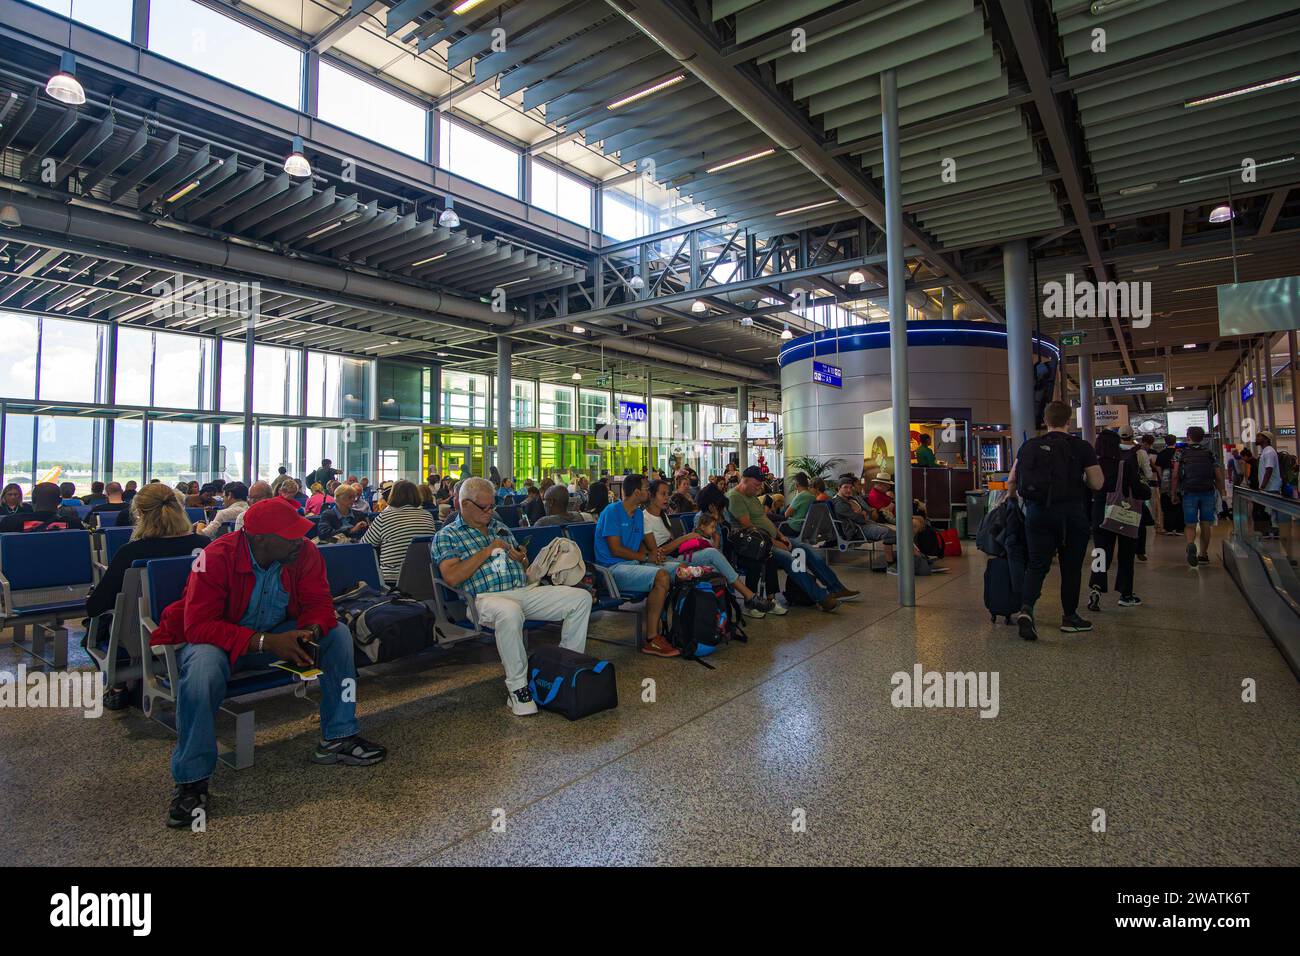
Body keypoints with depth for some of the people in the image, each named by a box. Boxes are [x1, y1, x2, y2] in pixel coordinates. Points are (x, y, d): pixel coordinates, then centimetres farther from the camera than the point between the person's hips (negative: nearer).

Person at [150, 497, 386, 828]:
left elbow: (319, 602, -9)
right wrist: (266, 642, -41)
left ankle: (337, 739, -7)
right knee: (204, 667, -38)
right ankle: (191, 781, -18)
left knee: (338, 633, -15)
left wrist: (312, 632, -33)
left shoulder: (304, 552, -15)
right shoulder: (216, 558, -27)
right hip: (215, 639, -4)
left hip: (277, 635, 5)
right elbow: (198, 626, -32)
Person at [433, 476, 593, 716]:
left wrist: (521, 558, 4)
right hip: (486, 597, -6)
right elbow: (452, 577, -12)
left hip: (525, 590, 7)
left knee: (582, 597, -9)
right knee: (509, 612, -43)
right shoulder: (447, 536, 5)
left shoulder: (499, 526, 24)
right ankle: (517, 687, -27)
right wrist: (488, 551, -9)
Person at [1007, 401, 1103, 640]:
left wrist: (1010, 495, 25)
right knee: (1071, 567, 12)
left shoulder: (1029, 446, 5)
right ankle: (1069, 617, 25)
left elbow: (1011, 481, 6)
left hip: (1036, 512, 2)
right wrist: (1078, 478, 15)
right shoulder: (1081, 447, -3)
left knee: (1036, 564, 6)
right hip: (1071, 513, -2)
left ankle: (1026, 608, -15)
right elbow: (1097, 484, -4)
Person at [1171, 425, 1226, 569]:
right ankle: (1203, 554, 16)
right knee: (1205, 525, 10)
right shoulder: (1211, 453, 8)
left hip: (1189, 492, -2)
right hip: (1208, 492, 2)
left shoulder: (1181, 453, 3)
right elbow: (1219, 477, 4)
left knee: (1190, 525, 1)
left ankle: (1191, 545, -27)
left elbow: (1175, 476, -4)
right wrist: (1221, 493, 13)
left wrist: (1173, 494, 1)